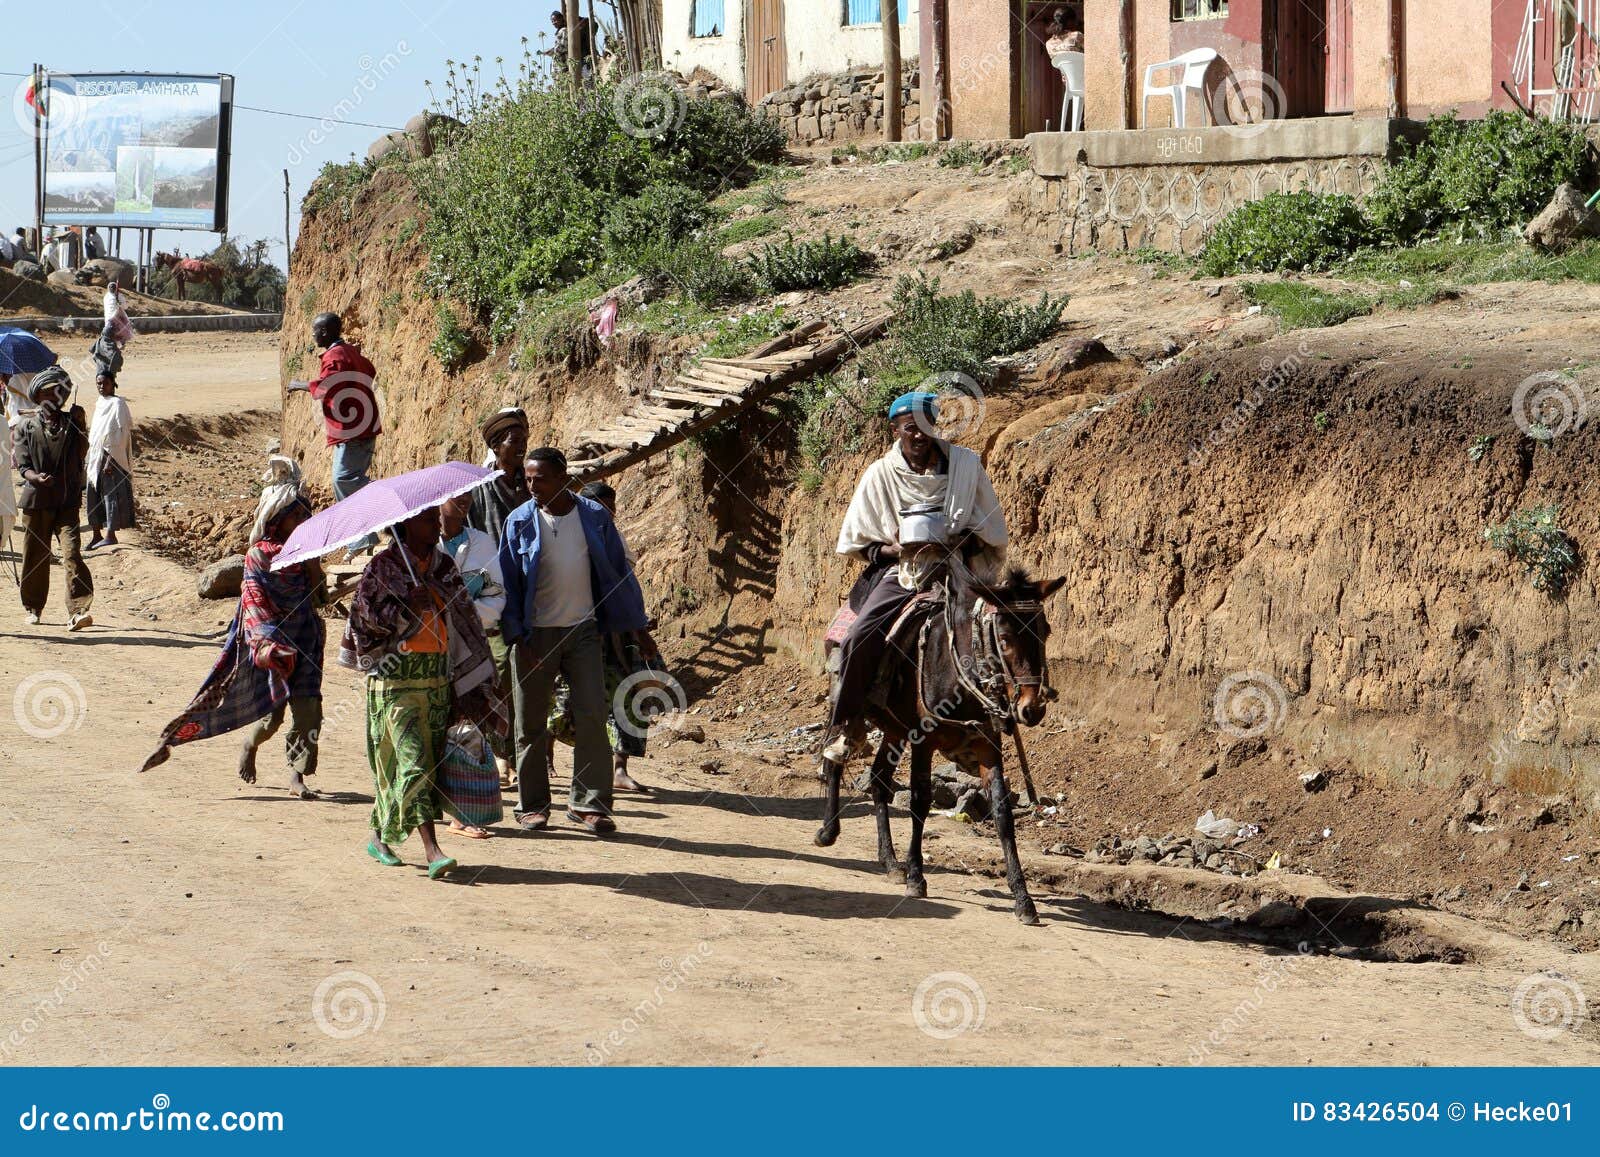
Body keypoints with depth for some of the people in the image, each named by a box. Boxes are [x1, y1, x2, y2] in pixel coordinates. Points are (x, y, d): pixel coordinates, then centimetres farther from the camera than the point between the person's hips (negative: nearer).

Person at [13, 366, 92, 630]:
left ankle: (78, 610, -23)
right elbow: (23, 466, 0)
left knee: (72, 551, -15)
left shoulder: (71, 423, 10)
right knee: (35, 556, 7)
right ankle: (33, 607, 26)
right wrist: (36, 477, -21)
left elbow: (81, 455, 0)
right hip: (36, 500, 1)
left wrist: (79, 426, -9)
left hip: (67, 501, 0)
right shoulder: (26, 428, 7)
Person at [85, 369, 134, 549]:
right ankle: (96, 534, 18)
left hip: (112, 457, -8)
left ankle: (111, 534, -9)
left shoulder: (117, 404, -10)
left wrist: (110, 461, -21)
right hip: (95, 458, 8)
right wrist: (88, 461, 17)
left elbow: (121, 435, -15)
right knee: (93, 496, 10)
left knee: (110, 494, -9)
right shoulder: (99, 404, 14)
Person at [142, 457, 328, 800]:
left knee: (307, 706, -4)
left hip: (305, 636, 4)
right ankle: (249, 745, 24)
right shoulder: (259, 555, -5)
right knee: (272, 707, -5)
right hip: (275, 637, -4)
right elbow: (255, 602, -10)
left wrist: (312, 565, 1)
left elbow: (319, 596, 12)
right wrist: (266, 643, -14)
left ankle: (297, 776, 2)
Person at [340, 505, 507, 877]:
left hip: (436, 677, 6)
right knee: (413, 759, -14)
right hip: (395, 677, -6)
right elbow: (368, 612, -9)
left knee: (430, 758, 7)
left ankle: (381, 836, 23)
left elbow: (463, 618, 16)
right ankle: (432, 850, -20)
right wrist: (408, 610, -23)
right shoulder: (383, 565, -3)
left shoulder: (443, 566, 13)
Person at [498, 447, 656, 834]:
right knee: (532, 724, 4)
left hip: (583, 631, 1)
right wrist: (517, 638, -9)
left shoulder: (594, 516, 0)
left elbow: (619, 571, 8)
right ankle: (532, 805, 14)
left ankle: (588, 802, 1)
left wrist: (638, 628, 9)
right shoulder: (520, 522, -3)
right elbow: (508, 584, 0)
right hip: (536, 635, 0)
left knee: (592, 718, -6)